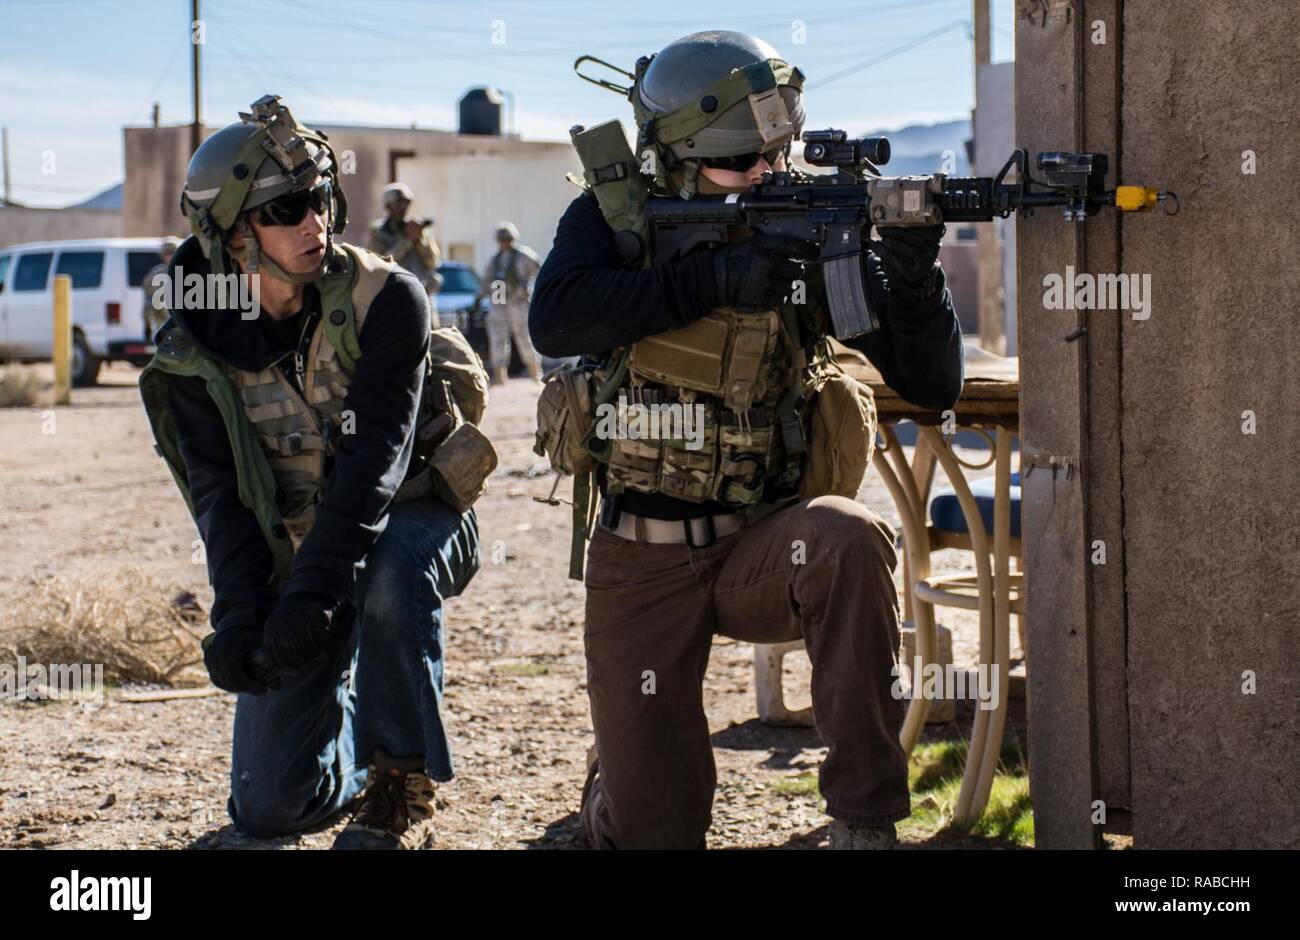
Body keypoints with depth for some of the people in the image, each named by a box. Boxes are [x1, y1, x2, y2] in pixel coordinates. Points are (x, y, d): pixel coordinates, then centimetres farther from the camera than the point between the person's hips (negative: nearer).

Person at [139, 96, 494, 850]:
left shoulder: (385, 301, -19)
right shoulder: (199, 350, -9)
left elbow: (375, 458, -27)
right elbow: (221, 497, -11)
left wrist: (314, 592, -38)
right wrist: (239, 617, -28)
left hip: (410, 517, -3)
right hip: (295, 552, 3)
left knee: (393, 575, -42)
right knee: (270, 806, 0)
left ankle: (404, 794, -22)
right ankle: (363, 725, 34)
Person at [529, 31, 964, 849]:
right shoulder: (613, 216, -3)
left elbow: (934, 385, -5)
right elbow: (556, 320, -25)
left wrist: (913, 275, -25)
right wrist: (714, 276, -30)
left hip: (762, 547, 0)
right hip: (641, 560, 0)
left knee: (852, 540, -35)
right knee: (655, 830, -2)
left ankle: (865, 820, -24)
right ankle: (615, 776, 37)